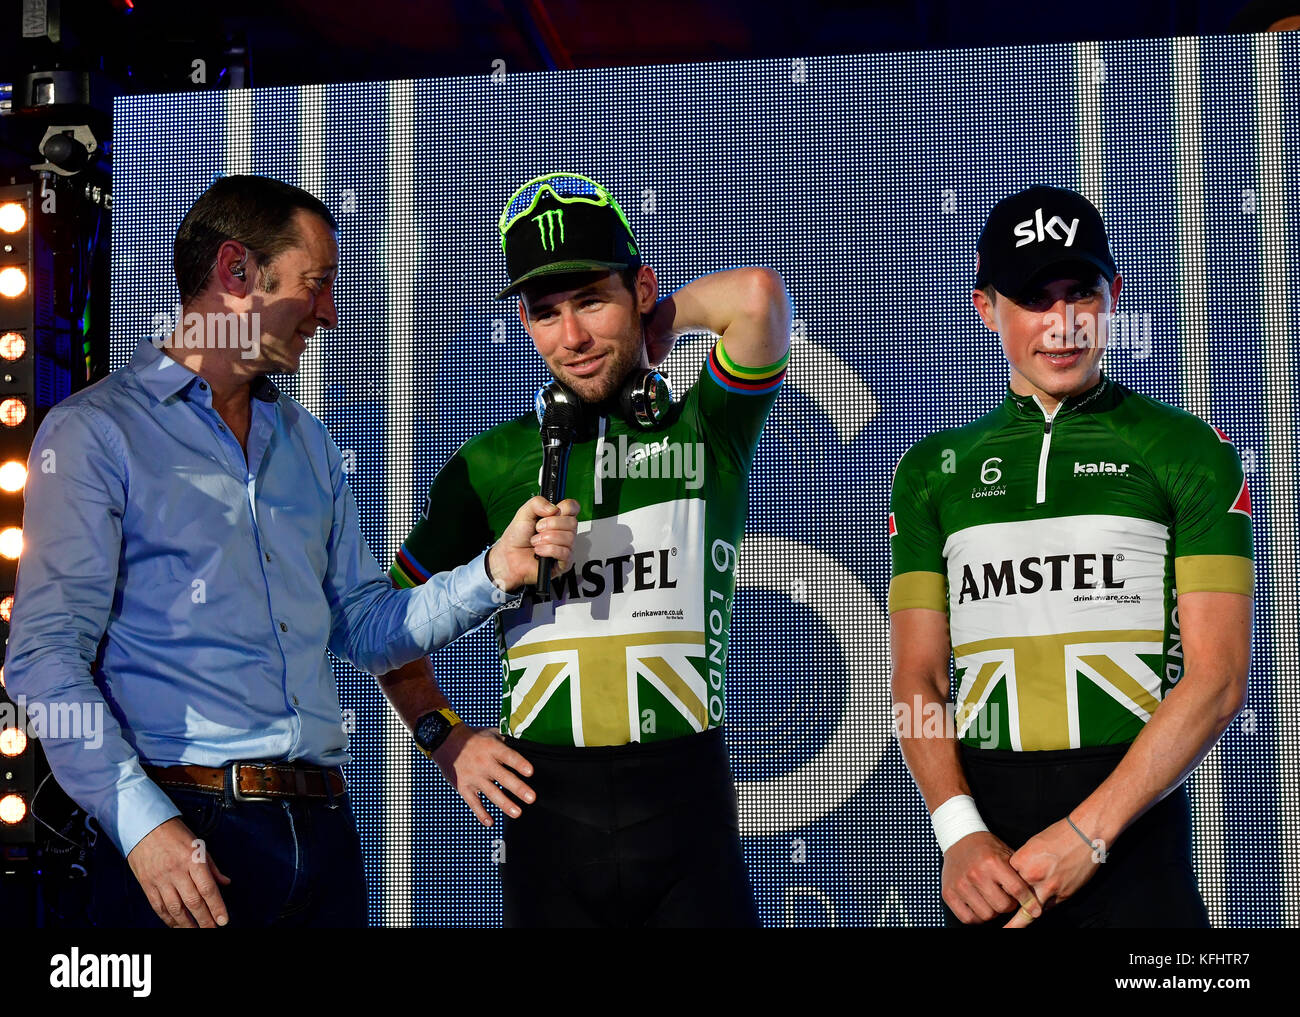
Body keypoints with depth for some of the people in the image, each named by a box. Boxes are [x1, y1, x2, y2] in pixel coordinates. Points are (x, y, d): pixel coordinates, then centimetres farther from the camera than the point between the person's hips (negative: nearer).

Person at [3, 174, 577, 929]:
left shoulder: (308, 442, 20)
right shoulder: (95, 434, -2)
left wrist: (494, 572, 3)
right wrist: (143, 824, -20)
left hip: (322, 831, 6)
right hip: (186, 835, -6)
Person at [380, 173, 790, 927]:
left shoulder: (709, 432, 4)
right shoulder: (491, 465, 9)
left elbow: (758, 297, -15)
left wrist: (666, 321, 4)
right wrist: (447, 740, 5)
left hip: (686, 800, -2)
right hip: (547, 804, 2)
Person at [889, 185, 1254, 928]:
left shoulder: (1190, 453, 3)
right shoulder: (936, 470, 12)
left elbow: (1216, 679, -4)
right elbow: (919, 681, 7)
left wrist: (1088, 832, -13)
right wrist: (961, 833, -10)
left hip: (1131, 818, -2)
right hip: (983, 819, 2)